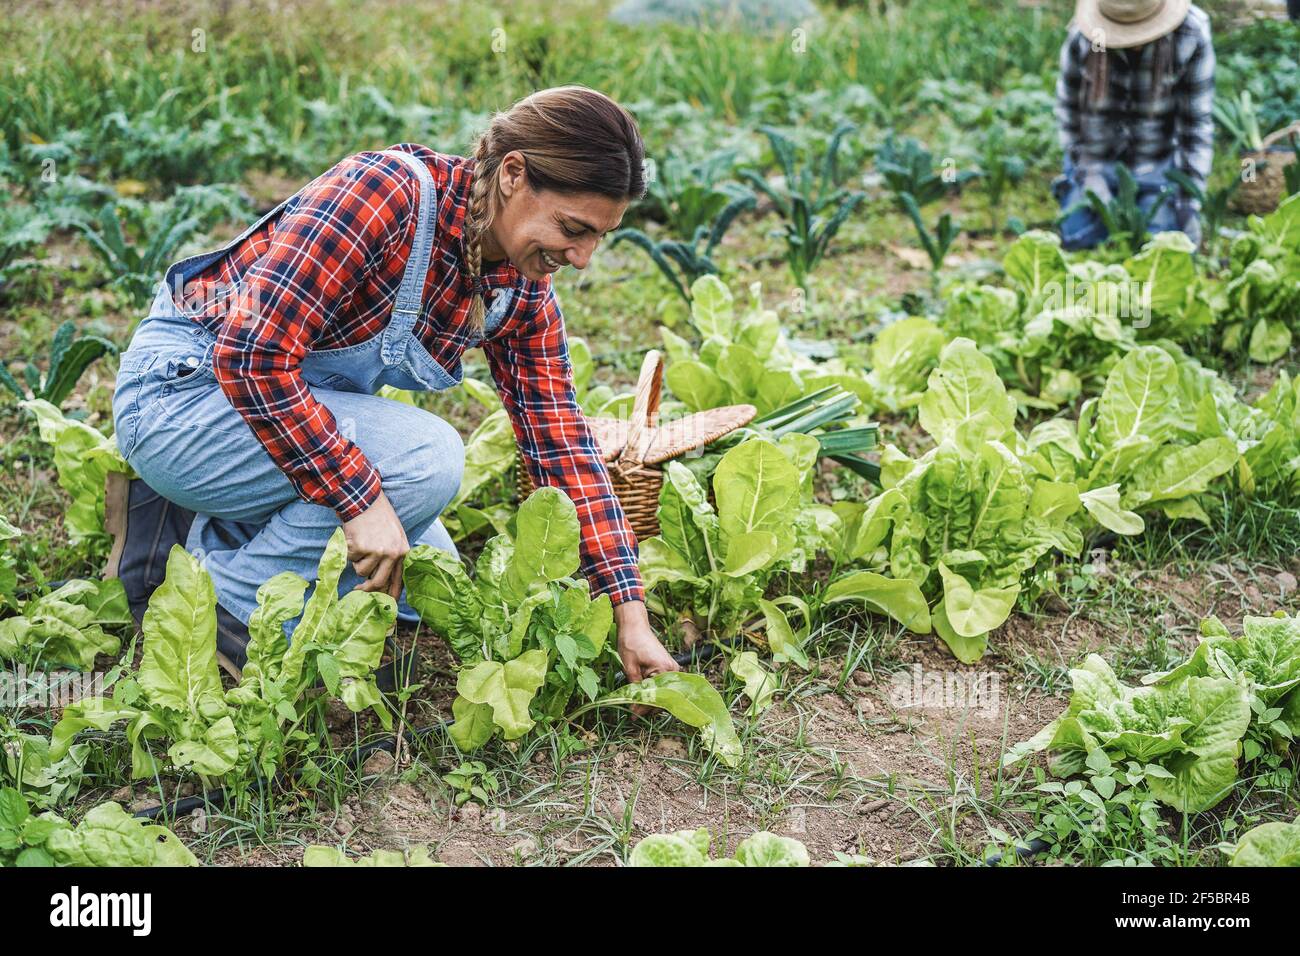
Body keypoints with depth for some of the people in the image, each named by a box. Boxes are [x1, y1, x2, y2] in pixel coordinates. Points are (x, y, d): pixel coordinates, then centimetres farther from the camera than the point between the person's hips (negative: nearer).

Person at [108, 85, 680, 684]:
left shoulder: (523, 290, -6)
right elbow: (252, 357, -33)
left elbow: (561, 444, -4)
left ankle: (182, 531, 12)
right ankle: (227, 608, -9)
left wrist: (632, 619, -9)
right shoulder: (386, 191, -29)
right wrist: (361, 499, -34)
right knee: (426, 457, -28)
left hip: (306, 409, 8)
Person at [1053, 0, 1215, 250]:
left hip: (1155, 163, -1)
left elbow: (1197, 120, -16)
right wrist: (1087, 172, -10)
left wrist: (1190, 201, -17)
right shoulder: (1083, 35, -21)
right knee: (1079, 243, -1)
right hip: (1097, 159, 1)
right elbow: (1069, 105, -6)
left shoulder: (1191, 36, -23)